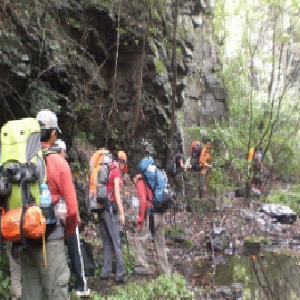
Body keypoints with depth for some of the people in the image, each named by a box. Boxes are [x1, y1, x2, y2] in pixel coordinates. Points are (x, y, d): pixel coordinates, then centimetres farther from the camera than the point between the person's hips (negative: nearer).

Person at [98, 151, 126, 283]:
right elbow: (117, 193, -11)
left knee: (106, 242, 12)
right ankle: (120, 275, -5)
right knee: (116, 243, -5)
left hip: (101, 209, 7)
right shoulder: (116, 172, -3)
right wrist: (122, 213, -12)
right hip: (110, 209, -7)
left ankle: (105, 273, 11)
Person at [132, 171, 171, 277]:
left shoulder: (140, 182, -1)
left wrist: (139, 221, -11)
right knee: (160, 244, 13)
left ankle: (143, 266, -4)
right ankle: (166, 273, 16)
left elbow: (143, 202, -13)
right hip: (161, 216, 8)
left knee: (138, 239, 2)